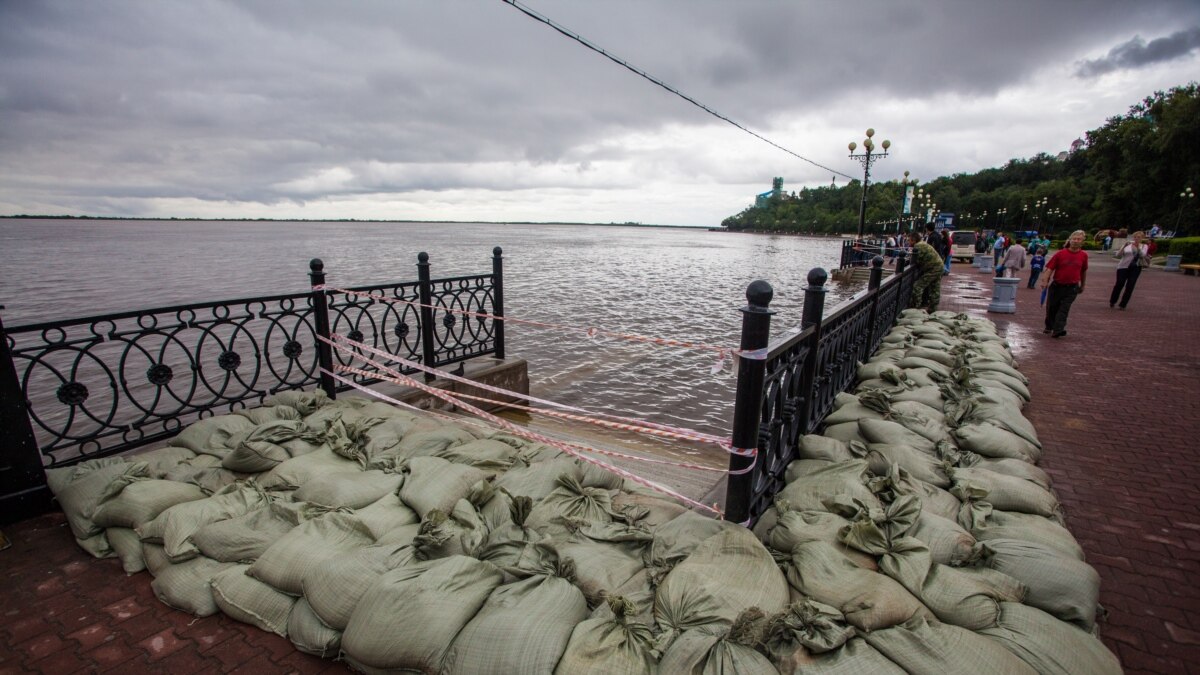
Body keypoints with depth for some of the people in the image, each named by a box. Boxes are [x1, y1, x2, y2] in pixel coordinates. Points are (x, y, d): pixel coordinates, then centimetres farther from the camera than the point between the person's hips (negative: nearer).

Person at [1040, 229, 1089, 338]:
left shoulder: (1083, 255, 1)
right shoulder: (1060, 254, -5)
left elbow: (1084, 271, 13)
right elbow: (1050, 268, -7)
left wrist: (1082, 285, 20)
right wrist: (1045, 281, -20)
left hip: (1072, 288, 0)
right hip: (1056, 285, 0)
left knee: (1064, 309, -9)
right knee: (1051, 307, 11)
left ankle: (1058, 330, -14)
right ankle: (1049, 327, 29)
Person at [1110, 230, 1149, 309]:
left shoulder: (1144, 246, 9)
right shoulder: (1128, 245, 4)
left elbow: (1143, 255, -9)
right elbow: (1119, 254, -8)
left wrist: (1138, 246, -19)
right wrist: (1124, 246, -21)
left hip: (1136, 268, 2)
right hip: (1123, 267, -2)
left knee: (1130, 286, -5)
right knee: (1120, 284, -9)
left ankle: (1123, 305, 1)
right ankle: (1112, 301, 10)